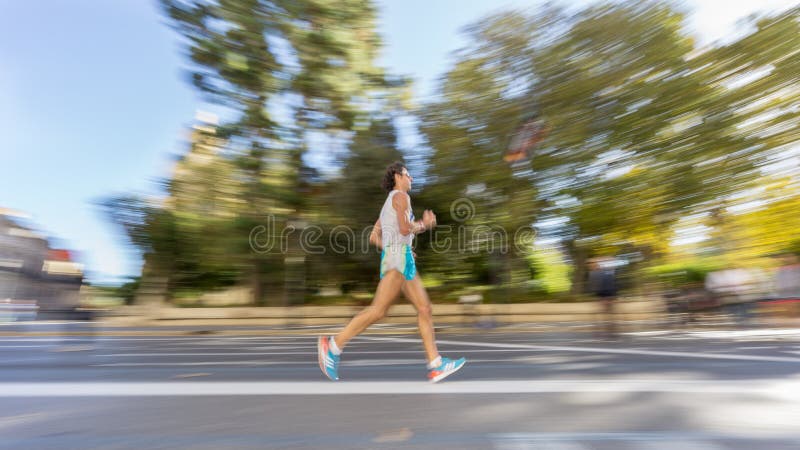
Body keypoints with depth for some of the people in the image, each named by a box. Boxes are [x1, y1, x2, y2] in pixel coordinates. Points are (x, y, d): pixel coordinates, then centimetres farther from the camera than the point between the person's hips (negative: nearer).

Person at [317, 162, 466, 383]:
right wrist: (424, 224, 2)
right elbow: (405, 228, -15)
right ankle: (333, 345, -7)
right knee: (378, 310, -14)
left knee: (424, 308, 4)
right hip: (399, 254, -10)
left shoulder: (389, 203, 27)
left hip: (396, 258, 10)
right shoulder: (400, 196, 1)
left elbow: (373, 238, 23)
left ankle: (436, 365, 4)